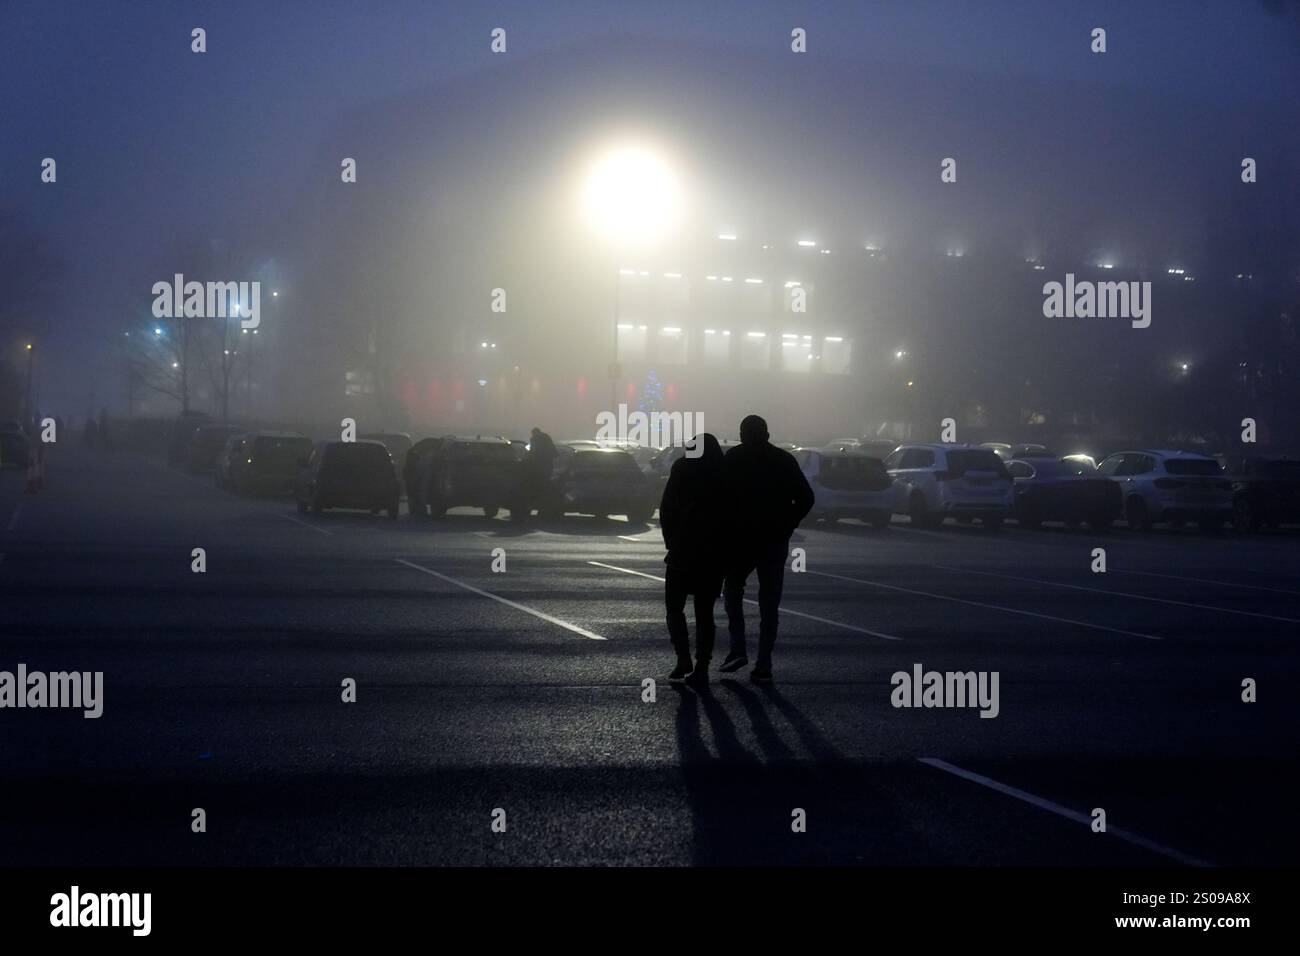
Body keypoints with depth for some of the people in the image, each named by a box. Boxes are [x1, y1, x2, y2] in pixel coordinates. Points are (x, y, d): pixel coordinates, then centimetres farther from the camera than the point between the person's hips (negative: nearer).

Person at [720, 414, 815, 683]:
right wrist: (787, 525, 7)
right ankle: (763, 666, 4)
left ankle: (738, 650, 3)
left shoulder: (732, 459, -3)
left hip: (740, 540, -2)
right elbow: (806, 498, 1)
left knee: (732, 592, 18)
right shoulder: (785, 460, 5)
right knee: (769, 604, 7)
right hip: (775, 542, 2)